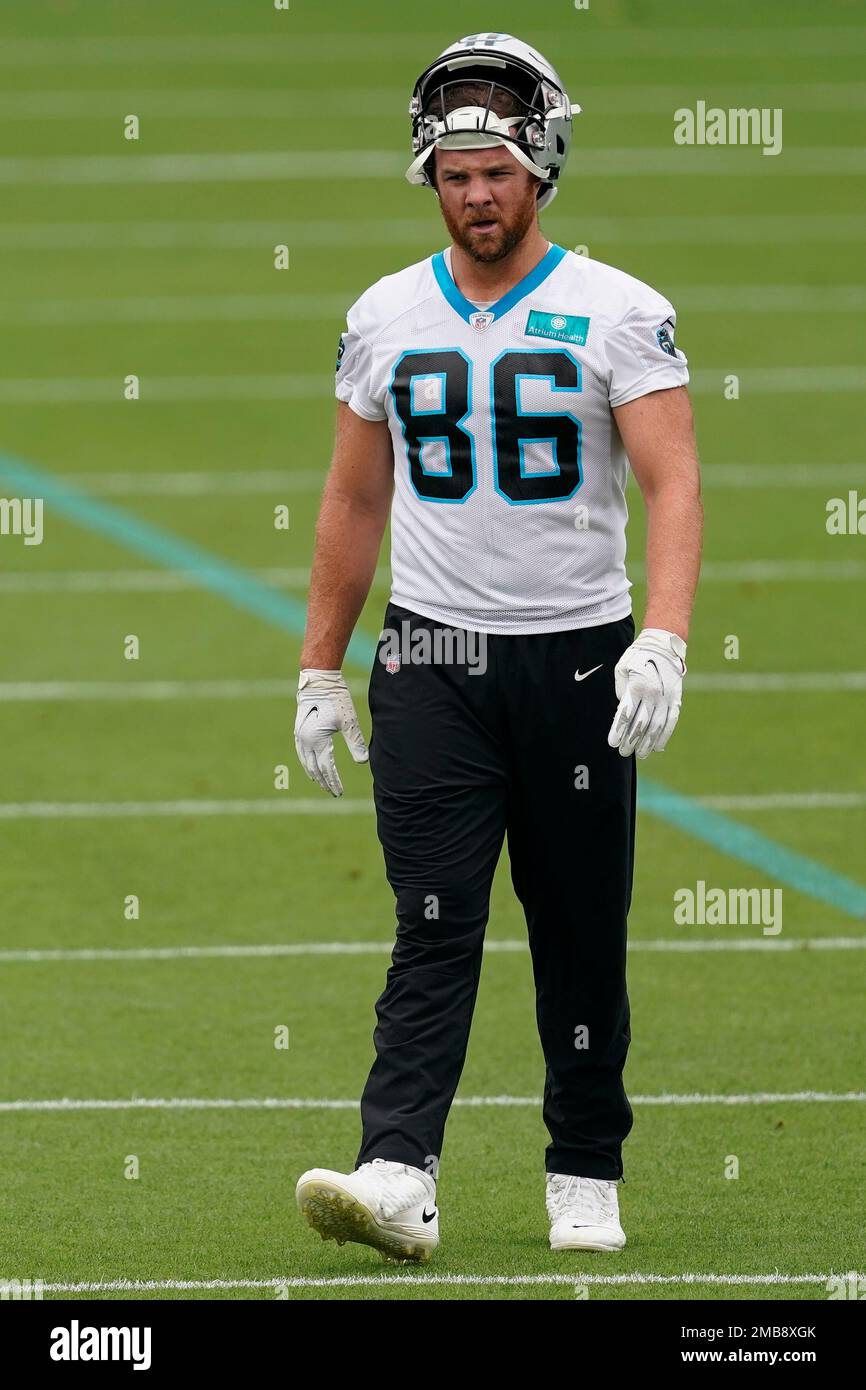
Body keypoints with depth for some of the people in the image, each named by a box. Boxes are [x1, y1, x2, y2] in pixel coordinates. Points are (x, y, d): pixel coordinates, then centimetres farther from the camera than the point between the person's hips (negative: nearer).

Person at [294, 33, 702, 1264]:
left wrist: (663, 641, -27)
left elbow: (673, 485, -12)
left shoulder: (617, 314, -5)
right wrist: (319, 670, 14)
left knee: (581, 935, 6)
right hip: (433, 657, 2)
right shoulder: (386, 319, 6)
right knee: (435, 929, -8)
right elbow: (355, 501, 15)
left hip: (576, 656, -2)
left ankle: (586, 1182, 17)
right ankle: (399, 1179, -18)